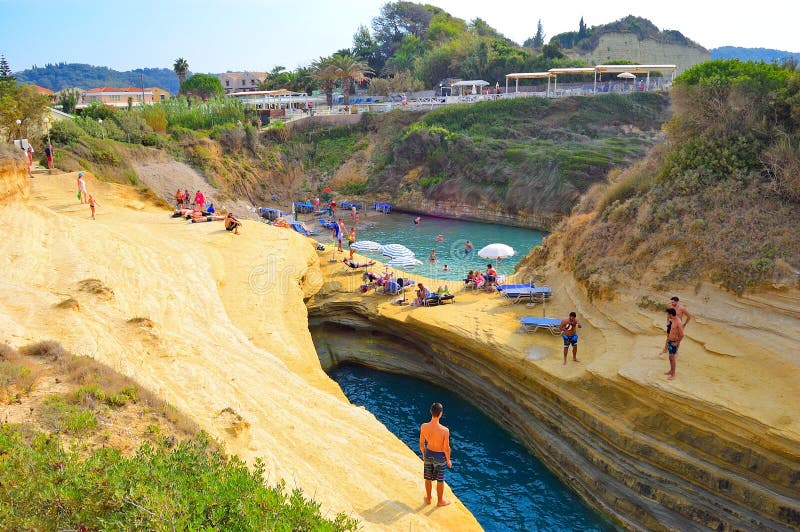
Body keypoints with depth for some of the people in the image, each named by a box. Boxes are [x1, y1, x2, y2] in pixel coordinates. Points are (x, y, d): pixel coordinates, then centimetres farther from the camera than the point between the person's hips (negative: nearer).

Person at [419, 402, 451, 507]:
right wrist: (448, 460, -1)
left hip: (428, 454, 3)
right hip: (440, 456, -3)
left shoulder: (423, 426, -21)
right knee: (440, 480, 20)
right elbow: (446, 448, -19)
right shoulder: (444, 430, -32)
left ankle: (428, 499, 45)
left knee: (428, 478, 24)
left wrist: (424, 454, 13)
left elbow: (421, 443, -6)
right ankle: (440, 501, 40)